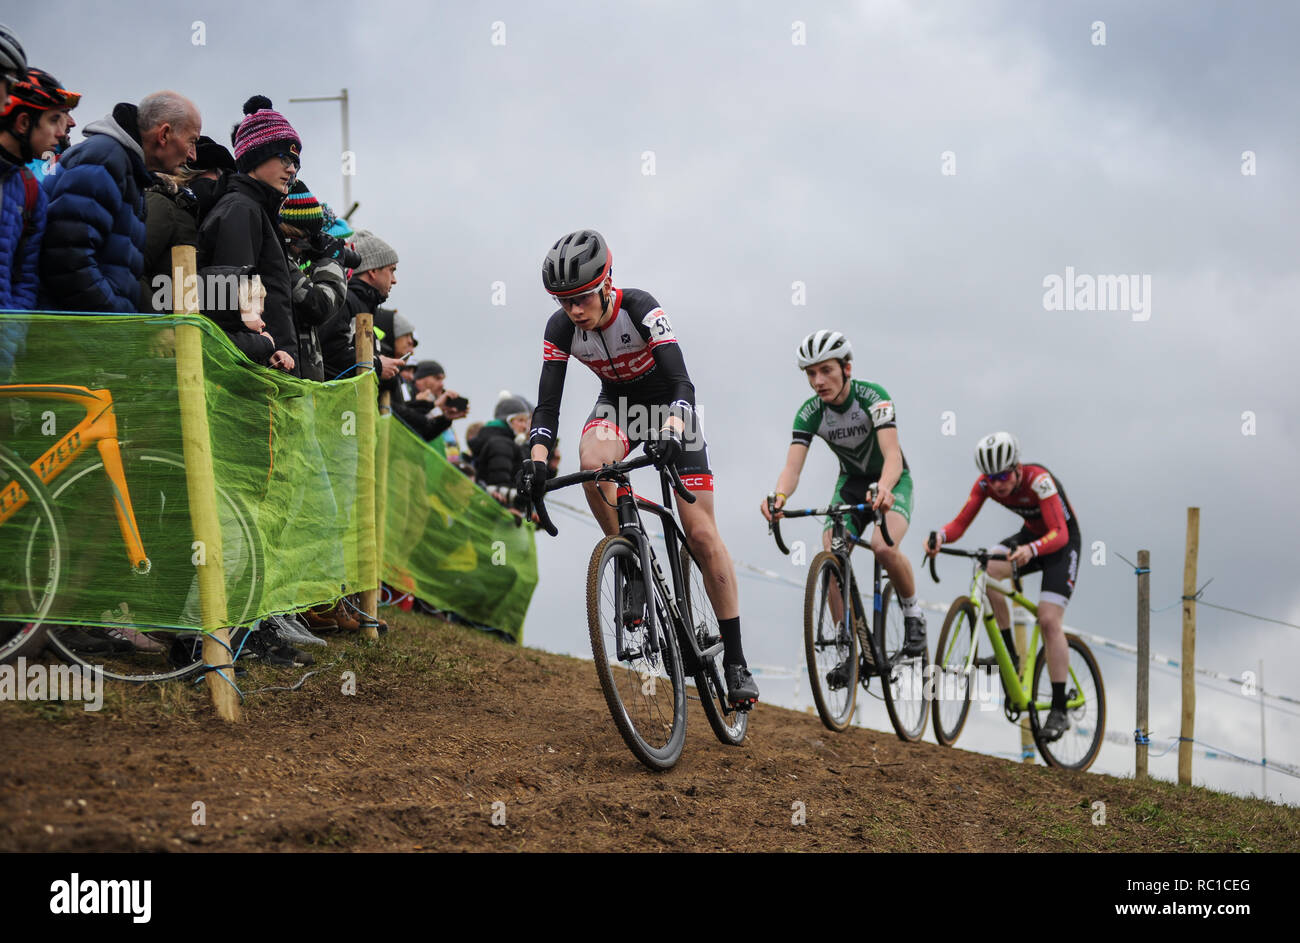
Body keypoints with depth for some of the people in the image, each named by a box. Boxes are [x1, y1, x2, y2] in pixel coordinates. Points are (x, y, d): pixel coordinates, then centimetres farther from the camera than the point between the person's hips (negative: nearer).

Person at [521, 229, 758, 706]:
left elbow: (683, 383, -37)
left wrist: (673, 429, -56)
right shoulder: (561, 328, -20)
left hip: (668, 404, -3)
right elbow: (548, 403, -21)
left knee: (701, 532, -10)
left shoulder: (640, 308, -30)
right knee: (591, 460, -35)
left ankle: (735, 659, -4)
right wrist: (536, 458, -39)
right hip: (617, 404, 3)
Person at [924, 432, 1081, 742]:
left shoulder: (1037, 480, -32)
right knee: (990, 569, -26)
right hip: (1030, 535, 5)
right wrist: (940, 536, -42)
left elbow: (1059, 534, -39)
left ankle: (1059, 710, -14)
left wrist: (1030, 550, -59)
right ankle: (1009, 654, -14)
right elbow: (961, 523, -19)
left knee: (1049, 620, -18)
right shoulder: (985, 483, -17)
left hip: (1062, 542, -5)